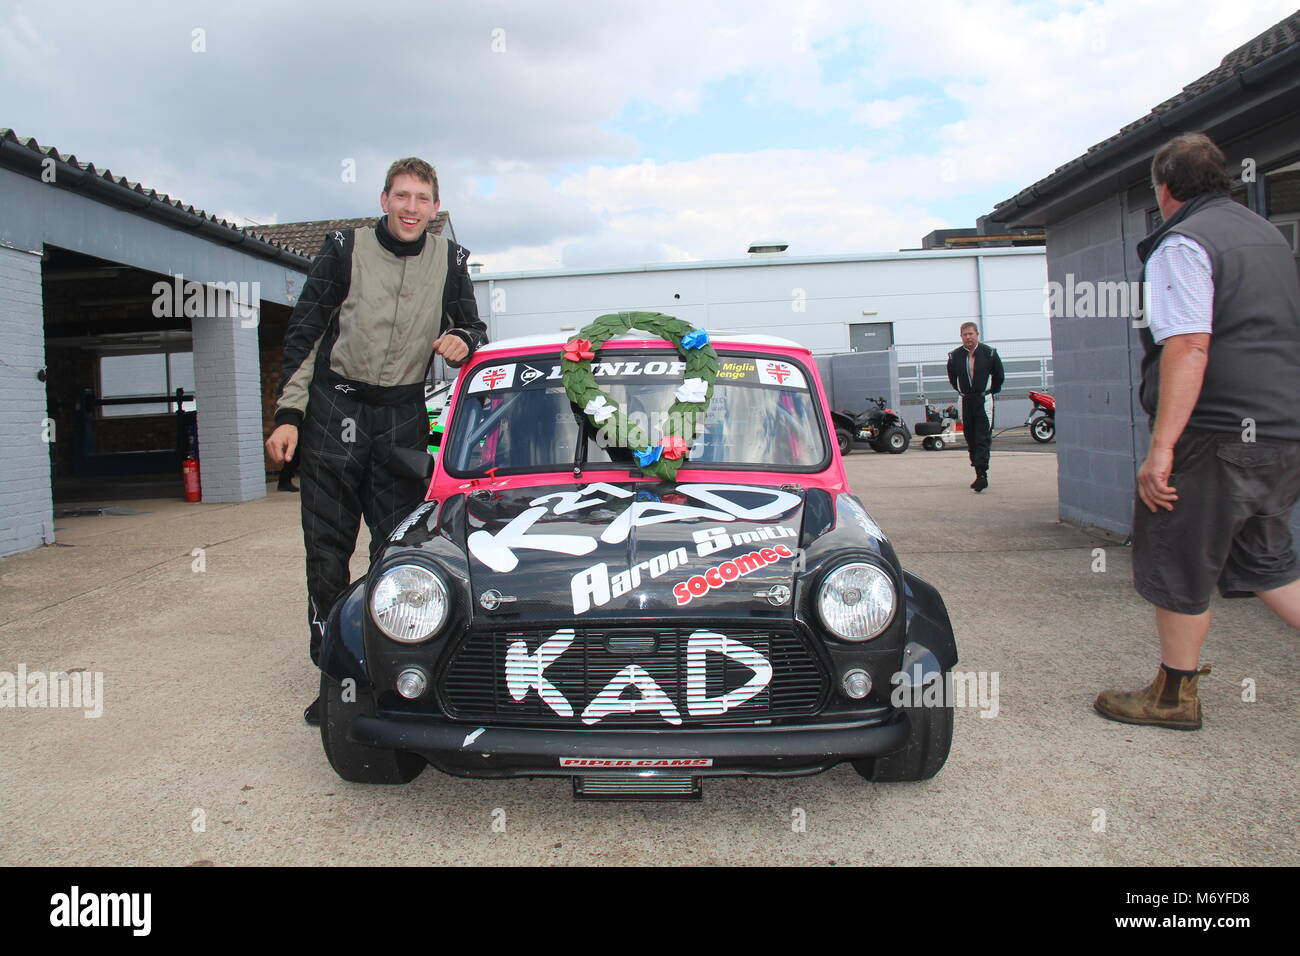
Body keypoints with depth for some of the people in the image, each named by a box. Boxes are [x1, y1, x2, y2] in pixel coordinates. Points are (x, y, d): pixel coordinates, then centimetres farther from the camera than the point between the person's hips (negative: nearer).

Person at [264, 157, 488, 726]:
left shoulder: (449, 260, 5)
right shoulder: (345, 249, -1)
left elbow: (473, 327, 16)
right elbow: (303, 333, 0)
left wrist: (462, 341, -10)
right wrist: (289, 414, -6)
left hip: (404, 417, 2)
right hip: (334, 411, -1)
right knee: (327, 550, 0)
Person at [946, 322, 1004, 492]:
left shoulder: (989, 353, -3)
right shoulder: (954, 356, 2)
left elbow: (999, 376, 9)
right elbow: (952, 378, 17)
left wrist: (990, 392, 8)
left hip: (984, 401, -3)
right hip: (966, 401, 4)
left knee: (983, 439, -10)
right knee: (971, 439, 7)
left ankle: (982, 474, -15)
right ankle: (979, 473, 16)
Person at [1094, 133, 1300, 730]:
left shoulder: (1182, 244, -11)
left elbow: (1189, 348, -23)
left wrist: (1161, 448, -25)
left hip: (1217, 435, -9)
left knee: (1179, 569, 4)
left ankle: (1174, 695, 17)